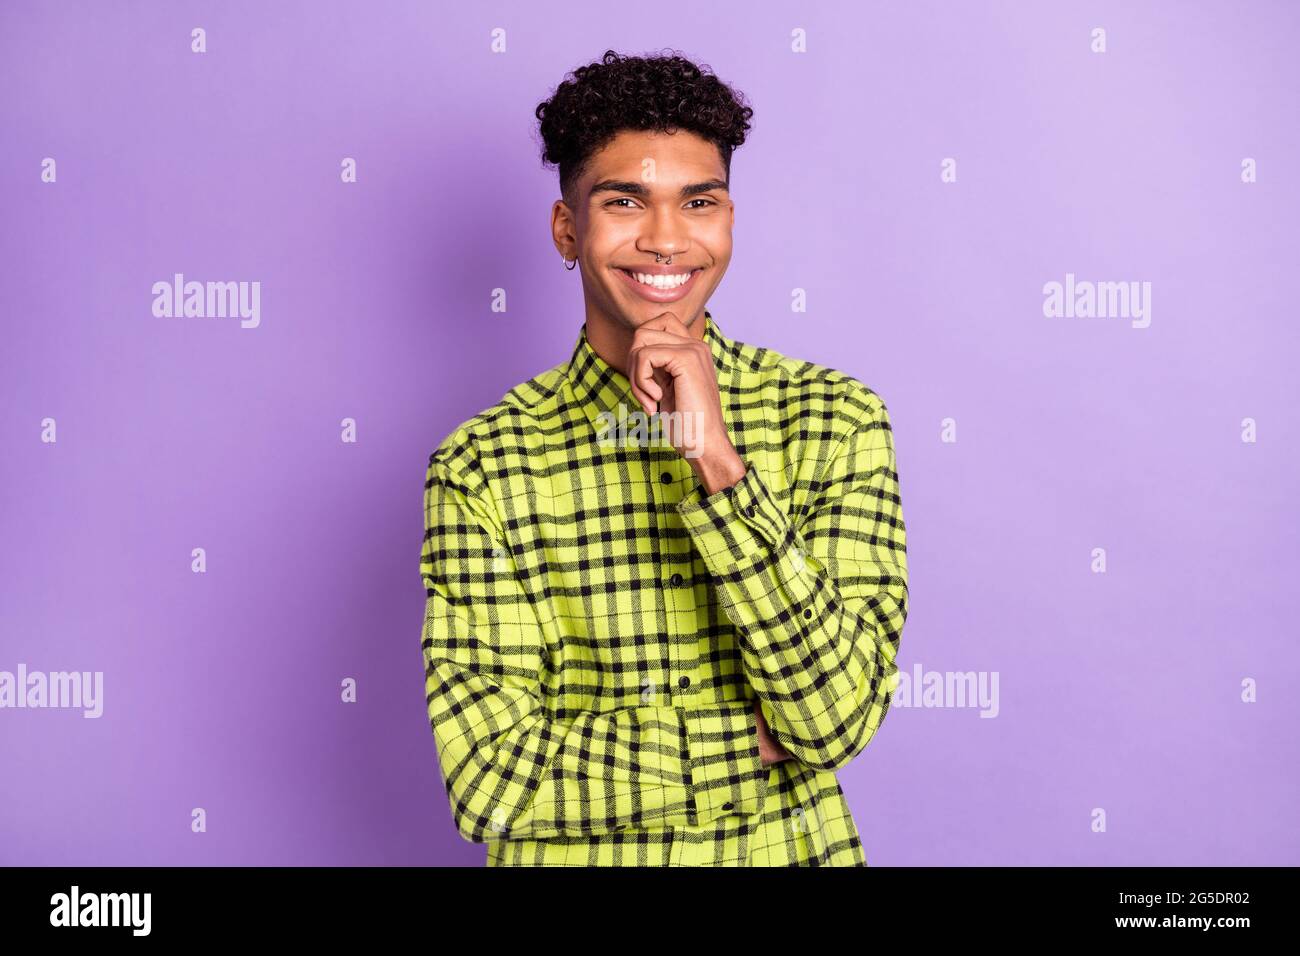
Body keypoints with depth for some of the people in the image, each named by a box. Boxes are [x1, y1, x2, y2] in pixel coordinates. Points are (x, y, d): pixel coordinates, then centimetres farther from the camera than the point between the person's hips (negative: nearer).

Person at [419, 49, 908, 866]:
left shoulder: (837, 421, -11)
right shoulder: (480, 468, -13)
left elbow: (840, 713, -20)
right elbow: (491, 779, -17)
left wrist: (718, 461, -26)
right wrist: (757, 743, -17)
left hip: (786, 852, 1)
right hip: (568, 857, 0)